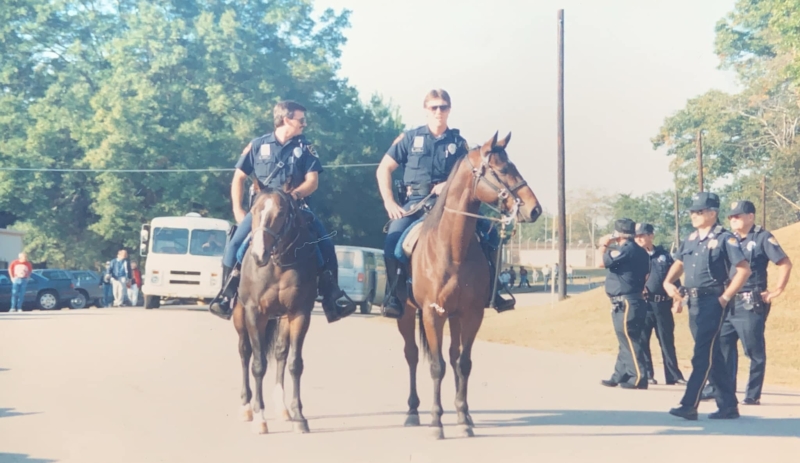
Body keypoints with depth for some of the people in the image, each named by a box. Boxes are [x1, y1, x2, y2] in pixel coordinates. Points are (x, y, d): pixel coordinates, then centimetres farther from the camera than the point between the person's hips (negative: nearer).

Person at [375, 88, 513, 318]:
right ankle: (392, 297, -11)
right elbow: (384, 169, 6)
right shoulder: (410, 138, 5)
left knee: (489, 232, -14)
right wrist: (389, 202, -6)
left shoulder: (458, 143, 8)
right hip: (415, 202, -2)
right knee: (393, 240, -28)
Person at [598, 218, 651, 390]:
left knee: (629, 341, -8)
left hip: (626, 303, -10)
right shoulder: (637, 251, 15)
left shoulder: (626, 249, -16)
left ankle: (638, 378, -7)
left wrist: (603, 246, 4)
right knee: (626, 342, 13)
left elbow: (602, 263, -11)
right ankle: (620, 376, 20)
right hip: (629, 303, 10)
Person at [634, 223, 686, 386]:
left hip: (663, 304, 1)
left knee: (667, 341, 5)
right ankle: (646, 374, 9)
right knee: (642, 340, 1)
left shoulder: (664, 255, 10)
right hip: (642, 304, -1)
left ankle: (673, 375, 10)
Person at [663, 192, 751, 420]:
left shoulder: (724, 238, -9)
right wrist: (668, 282, 4)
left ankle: (689, 405, -12)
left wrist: (726, 297, -14)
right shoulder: (690, 240, 12)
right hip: (694, 302, 8)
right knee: (713, 355, 11)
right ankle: (728, 406, 18)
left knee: (702, 355, -10)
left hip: (713, 301, -8)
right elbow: (679, 264, 24)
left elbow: (744, 269, -13)